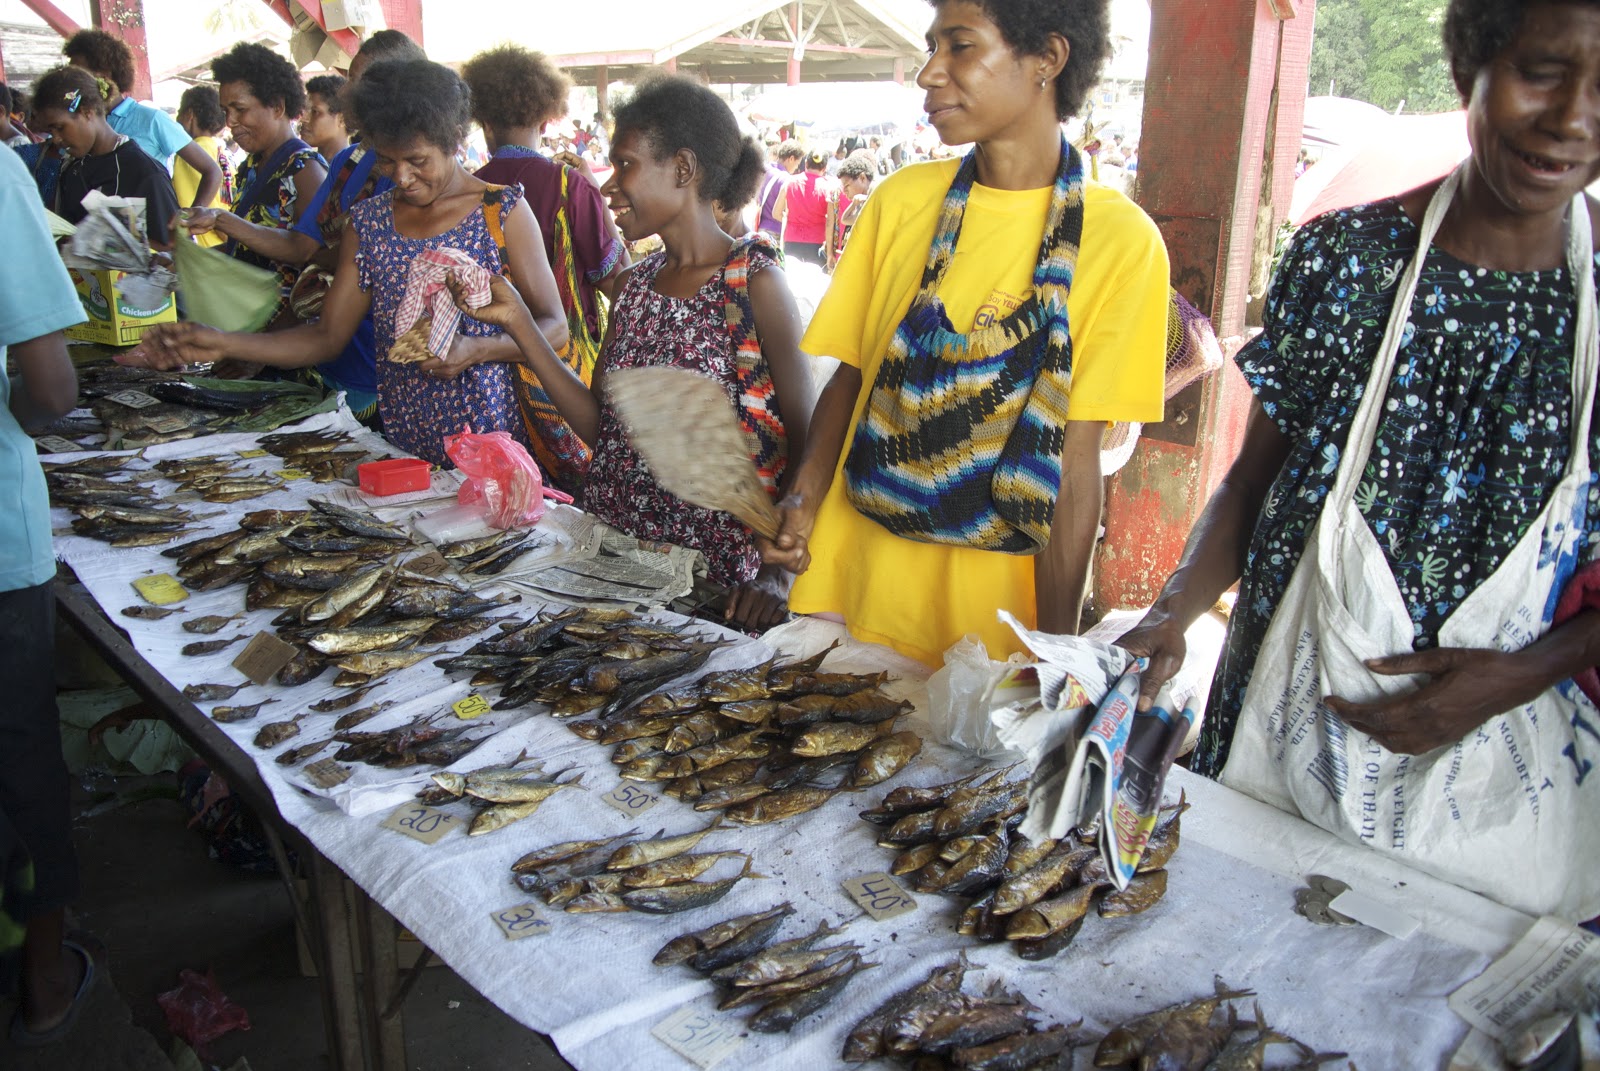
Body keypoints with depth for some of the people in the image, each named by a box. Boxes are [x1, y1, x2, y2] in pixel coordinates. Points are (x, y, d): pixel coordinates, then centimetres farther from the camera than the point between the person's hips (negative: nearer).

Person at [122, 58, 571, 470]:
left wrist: (475, 349, -22)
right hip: (402, 449, 4)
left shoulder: (501, 210, -4)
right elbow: (328, 337, 9)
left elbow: (554, 329, -5)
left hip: (491, 450, -3)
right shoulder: (368, 221, 9)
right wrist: (222, 344, -3)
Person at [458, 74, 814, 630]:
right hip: (611, 560, 6)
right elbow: (599, 424, 6)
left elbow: (805, 443, -11)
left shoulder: (753, 281, -10)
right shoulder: (635, 282, 9)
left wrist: (778, 572, -21)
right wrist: (517, 322, 1)